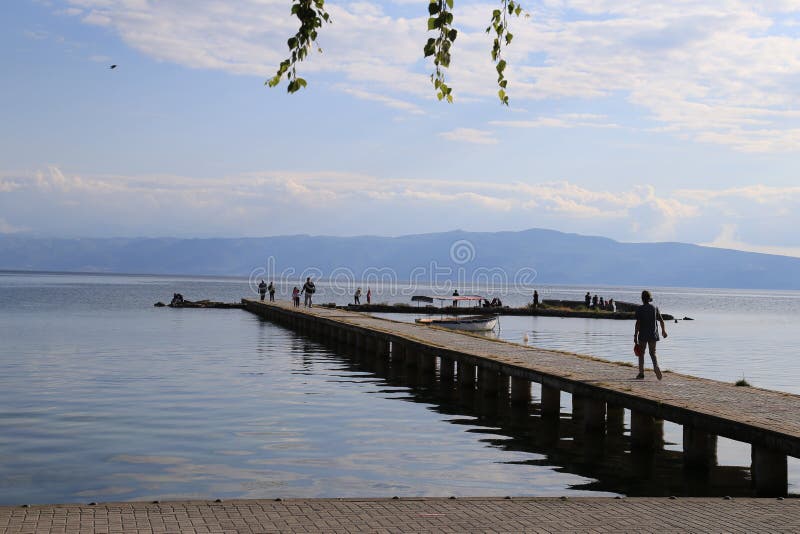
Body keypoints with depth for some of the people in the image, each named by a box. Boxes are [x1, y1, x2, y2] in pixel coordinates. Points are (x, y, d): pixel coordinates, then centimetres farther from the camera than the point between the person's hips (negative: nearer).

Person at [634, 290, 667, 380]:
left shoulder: (639, 309, -8)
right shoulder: (654, 308, 3)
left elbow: (638, 323, -13)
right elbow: (661, 321, 9)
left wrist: (635, 336, -9)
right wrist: (663, 330, 25)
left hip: (643, 335, -3)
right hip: (653, 335, 3)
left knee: (641, 353, 11)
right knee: (653, 353, 10)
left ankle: (641, 373, 10)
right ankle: (656, 367, -18)